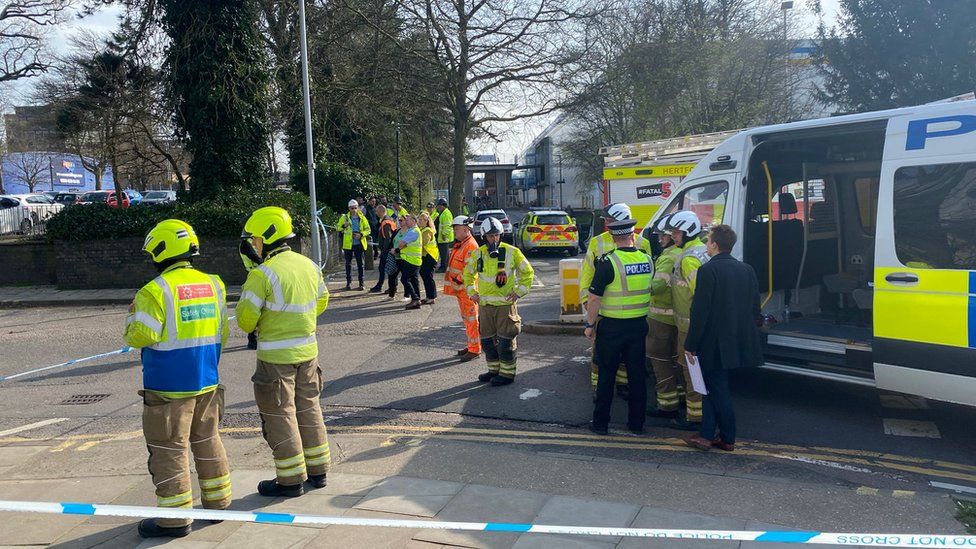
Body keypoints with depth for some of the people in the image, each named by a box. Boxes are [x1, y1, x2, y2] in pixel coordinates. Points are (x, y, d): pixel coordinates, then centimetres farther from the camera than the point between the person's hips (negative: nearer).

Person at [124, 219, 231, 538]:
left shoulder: (156, 291, -16)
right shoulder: (213, 285, 6)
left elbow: (140, 337, -17)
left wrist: (132, 315, 3)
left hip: (169, 386, -7)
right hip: (207, 381, 7)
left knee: (169, 449, 4)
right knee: (207, 441, 18)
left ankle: (174, 518, 11)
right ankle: (218, 502, 28)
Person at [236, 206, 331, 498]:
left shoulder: (262, 274, -18)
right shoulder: (309, 265, 3)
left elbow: (245, 320, -15)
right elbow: (321, 302, 16)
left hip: (276, 356, -7)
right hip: (308, 349, 7)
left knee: (280, 416, 6)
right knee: (308, 408, 18)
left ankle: (291, 479, 14)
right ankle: (318, 470, 27)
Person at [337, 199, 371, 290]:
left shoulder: (362, 218, 3)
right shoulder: (344, 217, 1)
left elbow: (368, 230, 5)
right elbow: (337, 227, 5)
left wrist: (361, 234, -13)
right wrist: (343, 226, -16)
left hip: (359, 244, 0)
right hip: (348, 244, 0)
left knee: (360, 263, 3)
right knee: (348, 264, 6)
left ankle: (361, 283, 9)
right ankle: (349, 282, 16)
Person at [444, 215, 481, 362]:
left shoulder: (471, 245, -17)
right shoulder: (459, 244, 16)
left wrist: (458, 280, -19)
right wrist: (453, 282, 17)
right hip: (460, 288, 11)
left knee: (471, 318, -5)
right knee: (466, 318, 17)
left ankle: (475, 349, 1)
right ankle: (472, 345, 27)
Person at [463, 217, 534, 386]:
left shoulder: (512, 252, -6)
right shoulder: (478, 254, 4)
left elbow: (528, 272, 4)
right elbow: (468, 273, 21)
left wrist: (519, 291, -4)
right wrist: (472, 291, 10)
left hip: (505, 304, -4)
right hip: (485, 304, 5)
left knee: (505, 341, -3)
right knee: (487, 340, 13)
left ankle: (507, 373, 9)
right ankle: (494, 370, 28)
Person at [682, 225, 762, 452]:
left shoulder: (708, 270, -15)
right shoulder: (747, 270, 6)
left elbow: (700, 311, -17)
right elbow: (755, 308, 11)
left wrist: (690, 345, -11)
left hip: (714, 343, -7)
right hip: (739, 343, 7)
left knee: (718, 390, 5)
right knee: (713, 387, 16)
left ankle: (728, 438, 14)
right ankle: (706, 435, 20)